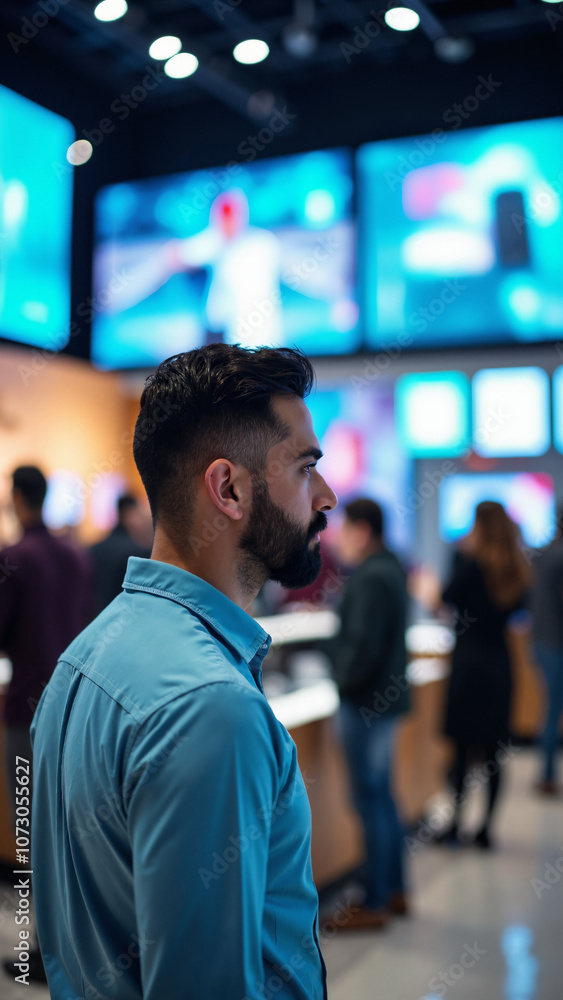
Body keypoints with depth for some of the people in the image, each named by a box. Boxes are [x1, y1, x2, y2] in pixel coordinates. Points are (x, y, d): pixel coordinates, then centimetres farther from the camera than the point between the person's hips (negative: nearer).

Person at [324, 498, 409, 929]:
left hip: (366, 700, -10)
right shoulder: (391, 568, 11)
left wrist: (344, 680, -10)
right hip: (387, 696, 10)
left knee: (370, 798, -1)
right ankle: (395, 890, 29)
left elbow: (363, 646, -23)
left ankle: (375, 904, 9)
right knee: (383, 795, 18)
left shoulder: (371, 578, -20)